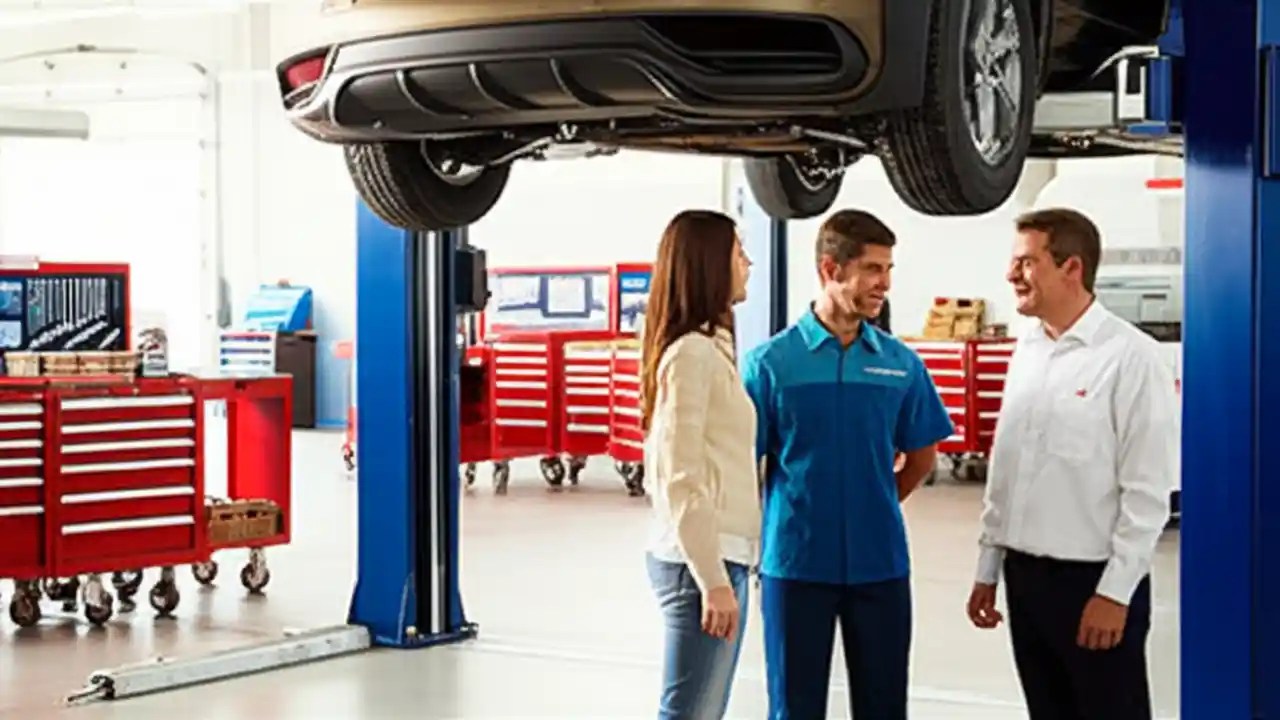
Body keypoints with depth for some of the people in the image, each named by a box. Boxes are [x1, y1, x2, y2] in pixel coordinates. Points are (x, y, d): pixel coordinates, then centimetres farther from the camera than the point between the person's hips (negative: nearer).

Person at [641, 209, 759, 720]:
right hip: (701, 561, -9)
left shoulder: (711, 349, 15)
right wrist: (713, 580, -19)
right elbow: (681, 482, -18)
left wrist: (723, 572, 17)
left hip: (718, 557, 9)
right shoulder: (691, 355, -14)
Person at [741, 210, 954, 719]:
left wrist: (876, 506, 7)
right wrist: (763, 538, -1)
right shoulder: (772, 362, -6)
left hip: (880, 563, 3)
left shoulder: (900, 363, 2)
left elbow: (922, 456, 14)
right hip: (795, 563, -2)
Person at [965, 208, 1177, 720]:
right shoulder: (1026, 350, 8)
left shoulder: (1129, 356, -13)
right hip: (1026, 575, 7)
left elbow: (1147, 490, -14)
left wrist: (1114, 591, -15)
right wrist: (989, 566, 14)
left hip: (1092, 578, -7)